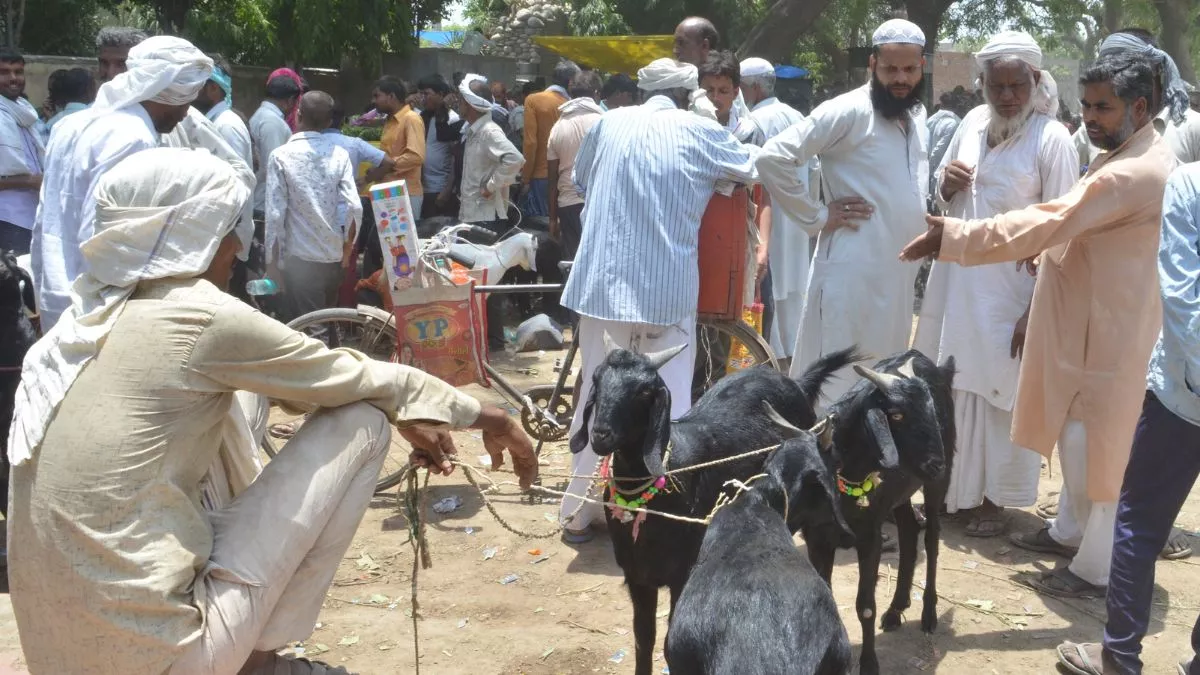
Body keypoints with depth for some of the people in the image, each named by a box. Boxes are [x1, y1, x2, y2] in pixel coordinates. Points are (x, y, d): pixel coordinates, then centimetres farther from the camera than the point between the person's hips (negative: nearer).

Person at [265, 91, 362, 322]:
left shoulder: (281, 156, -10)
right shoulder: (340, 154, -2)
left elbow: (275, 214, -12)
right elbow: (353, 208, -6)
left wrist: (273, 260, -2)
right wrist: (346, 249, 9)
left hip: (300, 258, -4)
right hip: (333, 256, 4)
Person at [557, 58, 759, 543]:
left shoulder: (608, 124, 8)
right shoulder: (699, 132, 1)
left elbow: (580, 181, 24)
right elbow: (759, 167, 15)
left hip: (604, 283, 3)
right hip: (667, 289, -3)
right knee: (668, 404, 5)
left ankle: (580, 513, 19)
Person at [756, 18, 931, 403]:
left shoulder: (917, 114, 14)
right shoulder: (848, 112, -11)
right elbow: (773, 158, -18)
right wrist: (818, 216, -14)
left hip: (900, 273, 8)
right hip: (852, 272, -8)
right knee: (837, 387, -5)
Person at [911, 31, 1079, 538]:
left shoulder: (1053, 140, -11)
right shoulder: (973, 122, 6)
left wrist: (1038, 309, -16)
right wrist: (946, 183, -6)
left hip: (1008, 288, -5)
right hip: (954, 279, 6)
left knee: (996, 394, 4)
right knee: (947, 389, 12)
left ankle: (991, 499, 18)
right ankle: (951, 488, 27)